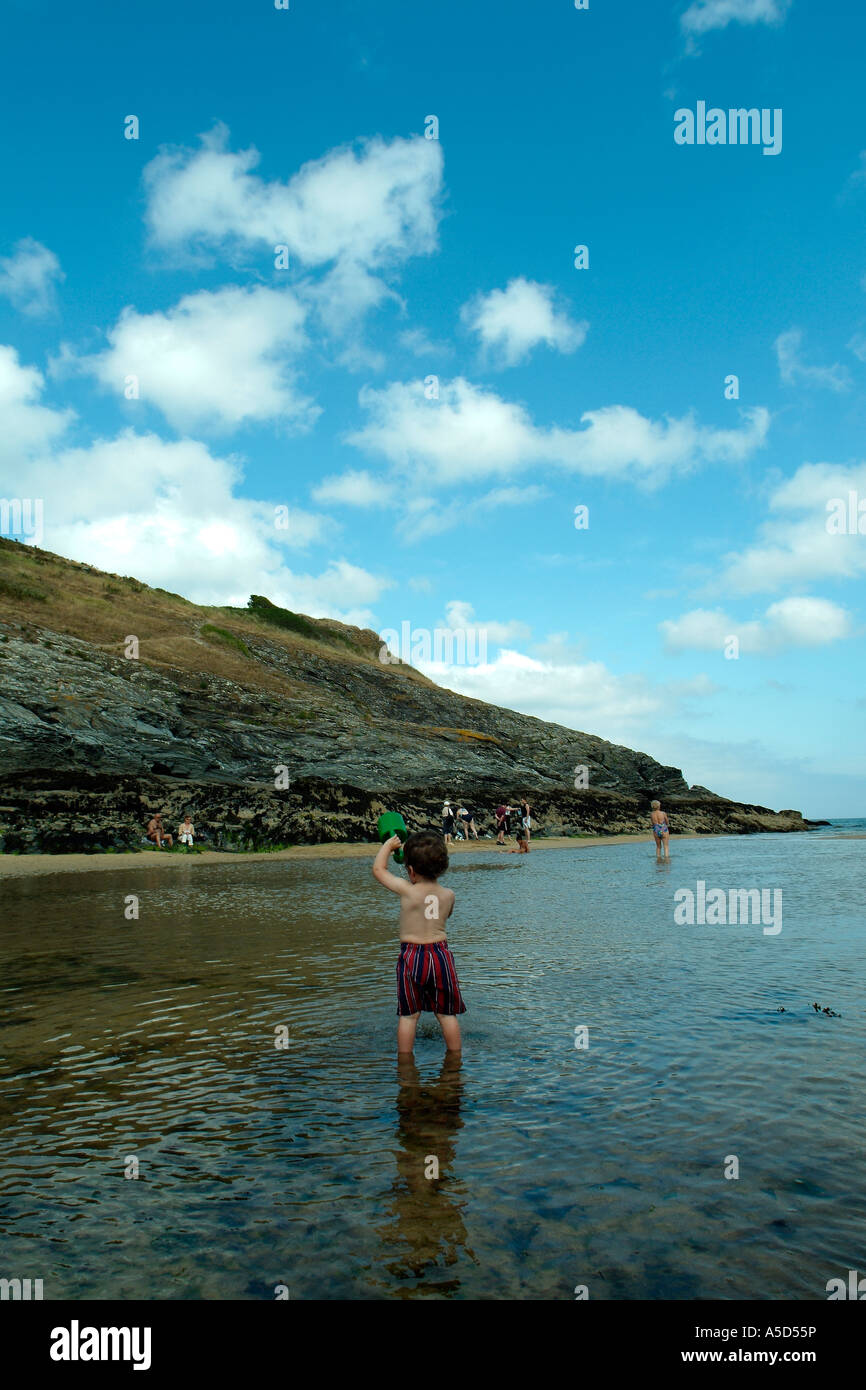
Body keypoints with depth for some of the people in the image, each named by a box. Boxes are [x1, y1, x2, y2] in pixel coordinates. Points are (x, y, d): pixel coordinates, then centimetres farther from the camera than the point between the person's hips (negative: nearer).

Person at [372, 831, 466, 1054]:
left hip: (412, 958, -3)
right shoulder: (448, 895, -1)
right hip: (441, 954, 3)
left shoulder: (407, 891, -11)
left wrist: (389, 845, 14)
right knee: (447, 1014, 13)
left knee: (408, 1015, 7)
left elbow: (378, 869, 0)